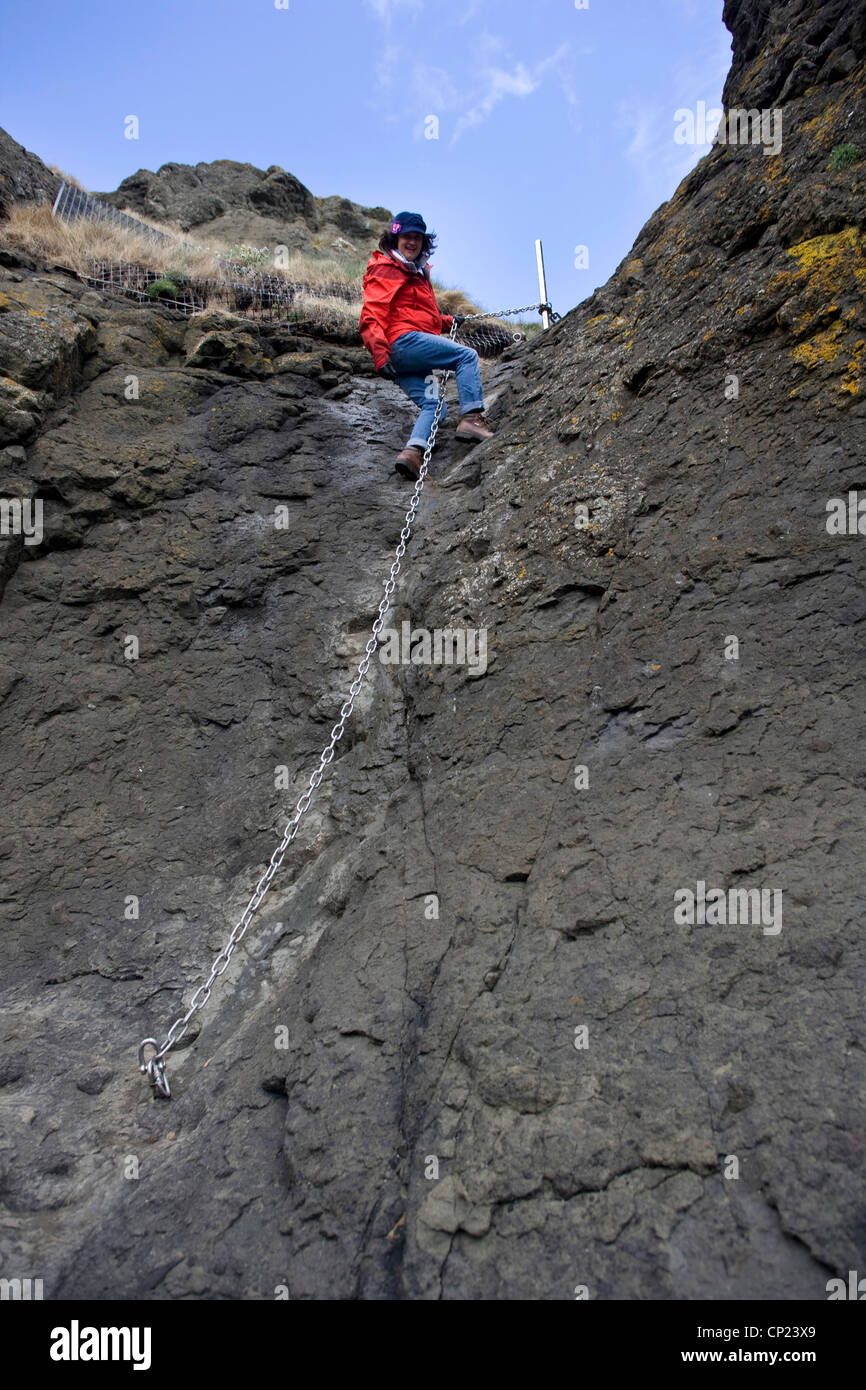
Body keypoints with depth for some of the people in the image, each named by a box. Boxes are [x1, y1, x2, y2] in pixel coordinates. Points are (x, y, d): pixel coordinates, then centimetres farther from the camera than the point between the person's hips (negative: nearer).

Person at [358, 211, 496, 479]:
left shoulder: (417, 272, 31)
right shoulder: (386, 270, 0)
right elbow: (371, 317, -12)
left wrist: (447, 321, 31)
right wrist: (379, 354, -24)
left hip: (407, 358, 9)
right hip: (403, 340, -9)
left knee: (434, 405, -5)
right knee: (467, 355, -10)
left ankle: (413, 451, -22)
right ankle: (471, 418, -19)